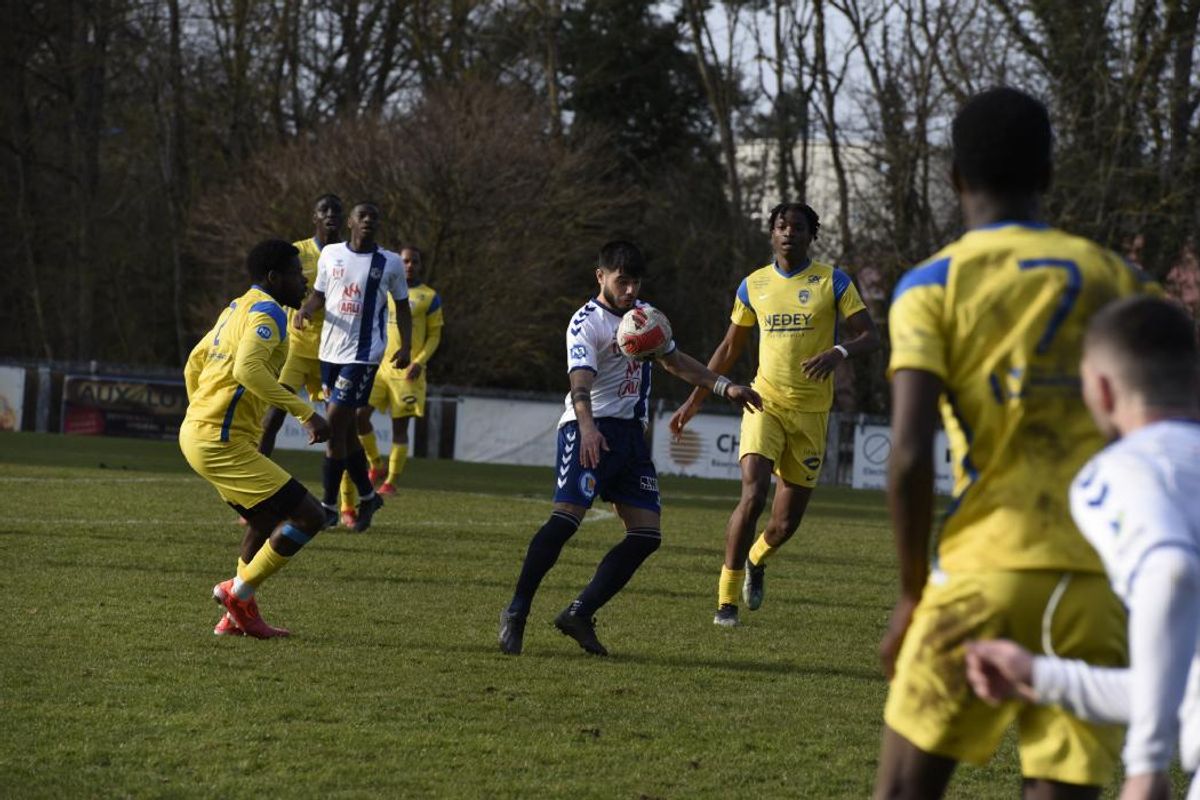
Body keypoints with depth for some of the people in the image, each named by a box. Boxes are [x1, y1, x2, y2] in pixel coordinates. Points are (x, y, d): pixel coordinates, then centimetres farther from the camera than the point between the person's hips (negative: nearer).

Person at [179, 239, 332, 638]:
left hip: (196, 431, 11)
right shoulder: (267, 313, -13)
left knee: (268, 521, 25)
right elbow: (248, 369, -30)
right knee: (309, 516, -10)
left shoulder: (238, 307, 18)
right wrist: (306, 413, -30)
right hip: (222, 443, -11)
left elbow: (194, 363, 25)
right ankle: (239, 592, -3)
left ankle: (240, 616, 26)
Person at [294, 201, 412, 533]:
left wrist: (405, 346, -5)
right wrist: (305, 308, -8)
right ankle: (367, 496, 28)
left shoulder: (390, 263, -1)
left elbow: (402, 306, 8)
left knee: (335, 426, -11)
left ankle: (329, 506, -3)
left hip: (362, 354, -4)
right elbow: (319, 294, 15)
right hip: (330, 352, 4)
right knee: (345, 429, 11)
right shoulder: (331, 254, 6)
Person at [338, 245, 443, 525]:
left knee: (400, 425, -2)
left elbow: (435, 335, 3)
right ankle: (376, 465, 13)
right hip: (379, 364, 3)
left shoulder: (429, 298, 3)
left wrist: (419, 361, -10)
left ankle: (392, 479, 7)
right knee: (360, 415, -7)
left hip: (407, 371, -3)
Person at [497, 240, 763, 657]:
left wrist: (725, 387, 26)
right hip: (591, 431, -8)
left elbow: (675, 360, 31)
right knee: (567, 516, -23)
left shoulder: (644, 314, 16)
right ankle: (516, 613, -16)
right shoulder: (587, 323, -10)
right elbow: (580, 381, -26)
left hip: (631, 433, 8)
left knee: (646, 535, -2)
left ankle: (580, 614, 2)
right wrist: (587, 427, -43)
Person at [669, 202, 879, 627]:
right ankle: (727, 599, -10)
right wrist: (695, 399, 14)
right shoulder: (754, 285, 5)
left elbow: (869, 337, -7)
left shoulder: (833, 281, -2)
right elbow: (730, 348, 16)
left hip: (811, 412, 0)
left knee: (787, 522, 4)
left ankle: (756, 560, 41)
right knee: (753, 496, -21)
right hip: (765, 402, 0)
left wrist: (838, 352, -29)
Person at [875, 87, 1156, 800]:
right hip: (1100, 580, 3)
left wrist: (912, 592, 1)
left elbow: (910, 455, -9)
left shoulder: (933, 286, 2)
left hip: (985, 569, -2)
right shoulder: (1116, 281, 12)